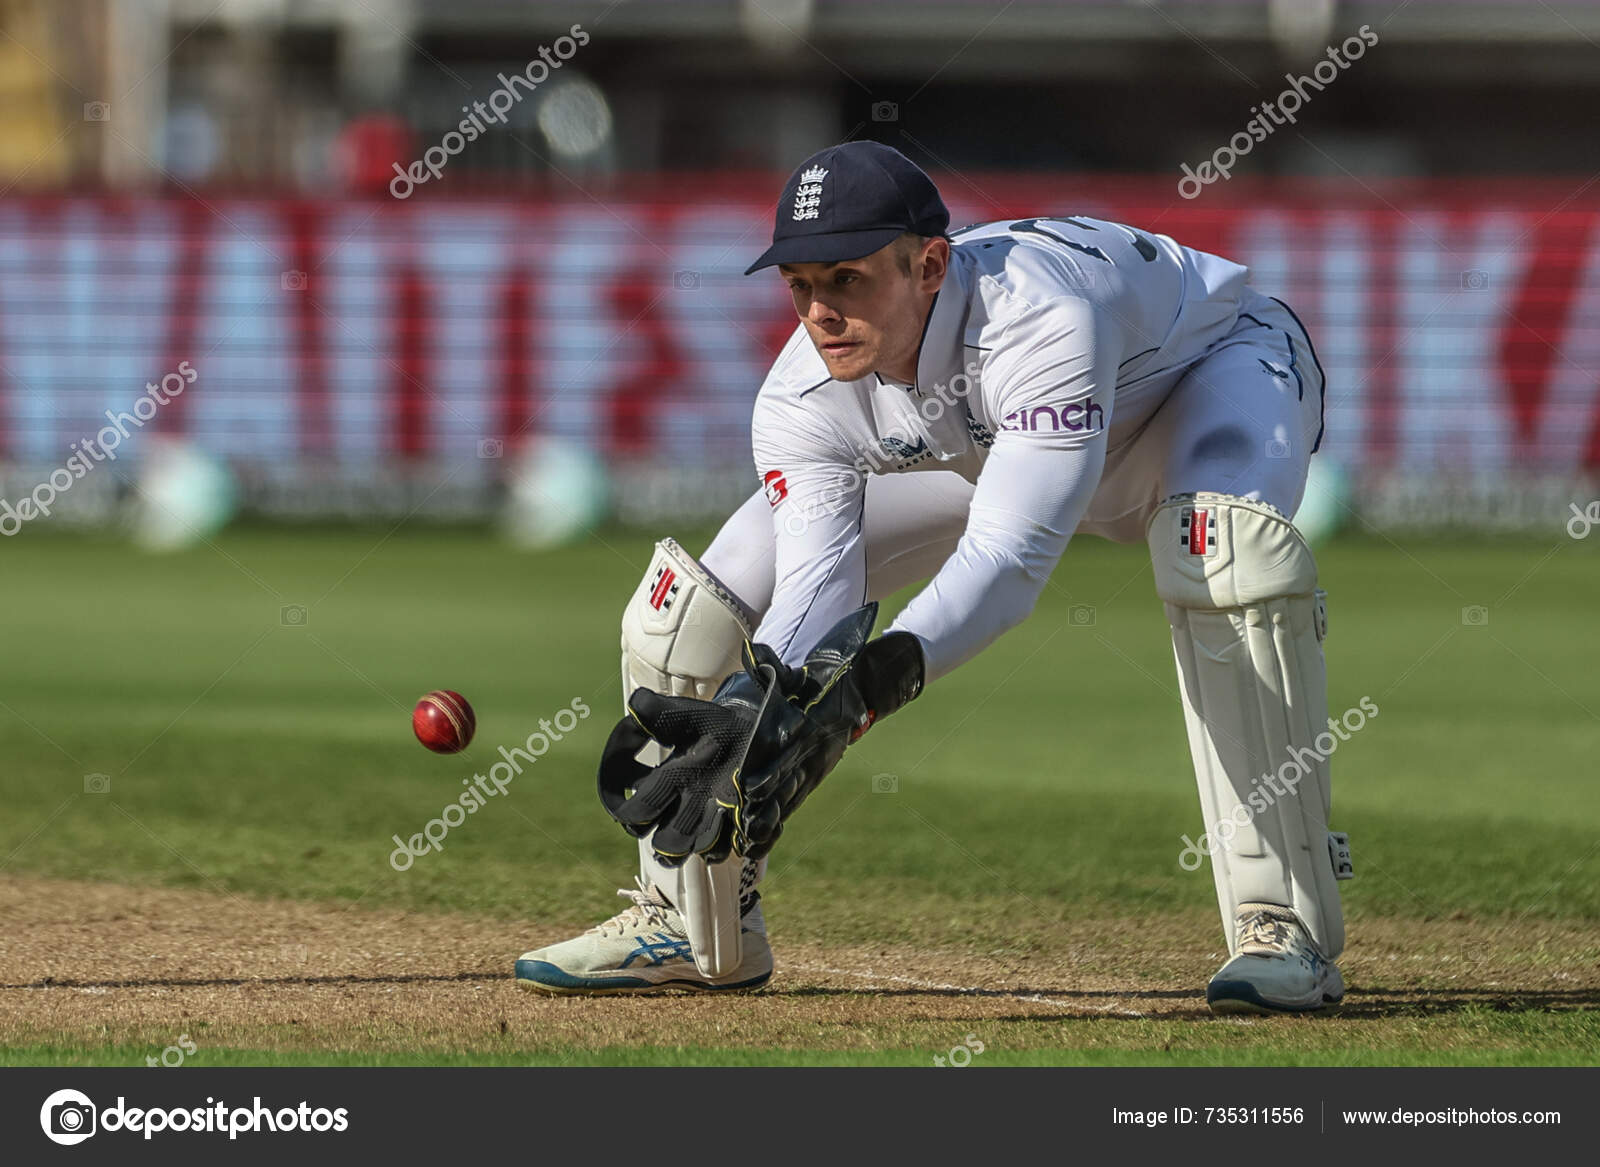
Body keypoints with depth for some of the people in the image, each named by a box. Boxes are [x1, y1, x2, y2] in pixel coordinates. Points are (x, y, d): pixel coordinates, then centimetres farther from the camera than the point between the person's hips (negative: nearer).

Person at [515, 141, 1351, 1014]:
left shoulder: (1039, 321, -45)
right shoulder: (804, 400, -27)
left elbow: (1007, 560, -53)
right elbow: (816, 588, -34)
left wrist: (871, 681, -67)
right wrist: (753, 708, -55)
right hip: (982, 444, 5)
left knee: (1220, 547, -43)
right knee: (694, 604, -7)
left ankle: (1283, 927, -33)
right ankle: (693, 926, 16)